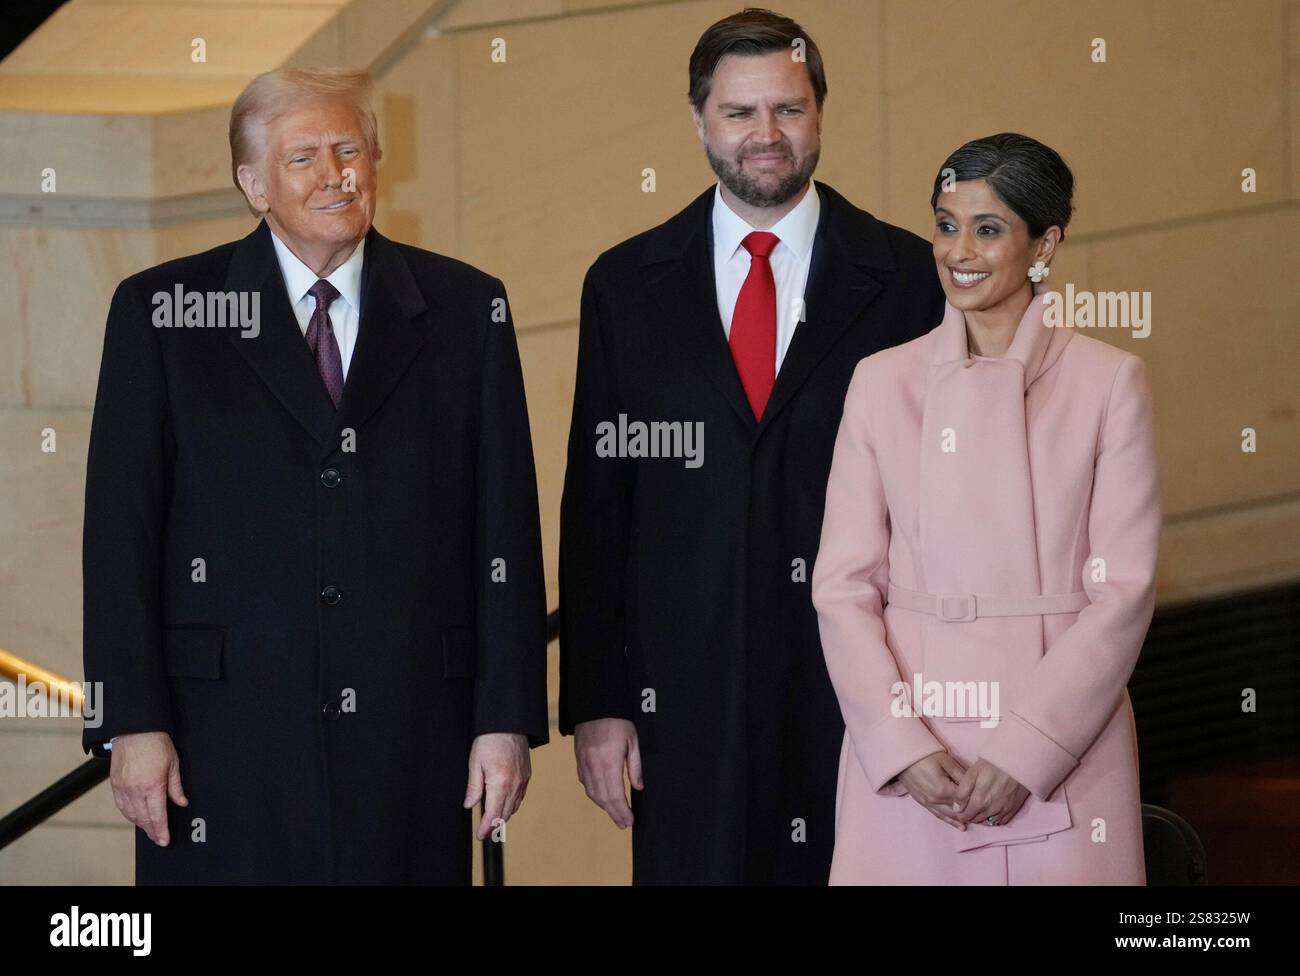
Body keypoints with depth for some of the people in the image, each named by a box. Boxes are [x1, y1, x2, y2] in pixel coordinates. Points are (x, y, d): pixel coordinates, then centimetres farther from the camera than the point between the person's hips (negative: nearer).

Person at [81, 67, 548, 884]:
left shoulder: (465, 310, 8)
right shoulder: (163, 313, 4)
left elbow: (504, 527, 6)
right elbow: (121, 530, 1)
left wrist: (507, 718, 1)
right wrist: (133, 723, -6)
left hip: (412, 730, 1)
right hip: (227, 742, -1)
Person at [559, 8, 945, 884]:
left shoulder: (905, 278, 2)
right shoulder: (627, 286, 7)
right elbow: (595, 507, 6)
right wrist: (595, 703, 1)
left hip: (863, 687, -1)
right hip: (688, 696, 1)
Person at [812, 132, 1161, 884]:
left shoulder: (1109, 382, 0)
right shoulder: (883, 381, 6)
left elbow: (1124, 589, -4)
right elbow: (843, 585, 3)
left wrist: (1026, 751, -12)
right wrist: (903, 747, -10)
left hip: (1062, 744, -2)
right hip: (906, 756, 2)